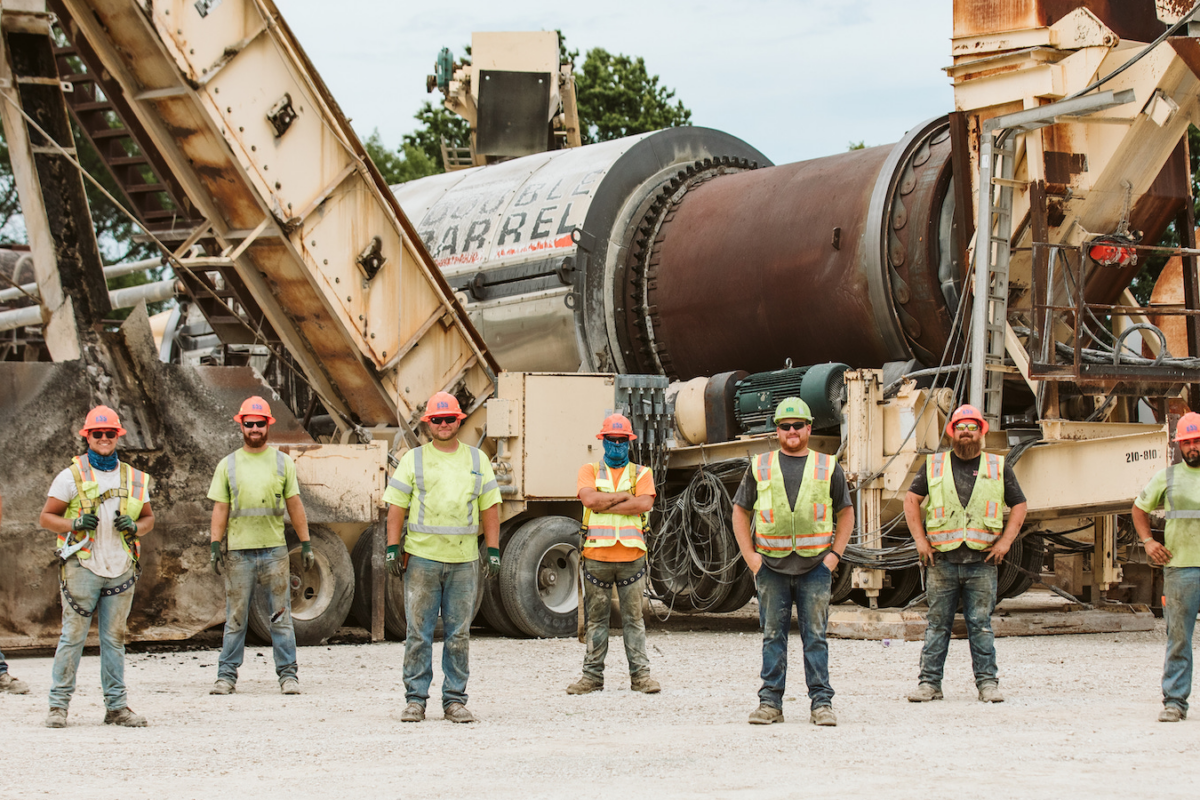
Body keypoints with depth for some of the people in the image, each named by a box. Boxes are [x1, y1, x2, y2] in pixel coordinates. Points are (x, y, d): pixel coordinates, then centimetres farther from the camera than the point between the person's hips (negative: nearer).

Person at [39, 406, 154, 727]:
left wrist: (135, 526, -4)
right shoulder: (71, 476, 1)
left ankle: (116, 705, 11)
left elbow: (149, 518, 19)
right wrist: (75, 524, -16)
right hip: (82, 566, -4)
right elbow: (46, 517, 2)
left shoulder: (134, 479, 12)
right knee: (73, 635, -5)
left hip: (121, 567, 4)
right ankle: (58, 704, 1)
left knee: (114, 637, 7)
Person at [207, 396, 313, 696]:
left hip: (274, 550, 0)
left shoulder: (282, 462, 9)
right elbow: (220, 508, 6)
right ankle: (226, 675, 7)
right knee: (235, 617, 2)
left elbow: (294, 505, 10)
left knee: (281, 616, 0)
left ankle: (287, 675, 3)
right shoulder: (228, 465, 8)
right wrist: (215, 546, -3)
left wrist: (306, 544, 6)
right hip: (239, 551, 0)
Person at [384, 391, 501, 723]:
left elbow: (489, 508, 12)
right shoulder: (413, 459, 6)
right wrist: (393, 549, -4)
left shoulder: (477, 460, 12)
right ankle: (415, 700, 5)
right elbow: (396, 506, 4)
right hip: (422, 557, -2)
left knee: (459, 634, 3)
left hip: (464, 559, 2)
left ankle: (455, 699, 9)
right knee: (419, 632, -1)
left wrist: (493, 550, 4)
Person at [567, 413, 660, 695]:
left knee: (633, 617, 2)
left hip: (631, 556, 0)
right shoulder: (589, 471, 9)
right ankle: (592, 675, 9)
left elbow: (644, 504, -10)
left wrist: (605, 504, -10)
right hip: (596, 556, 0)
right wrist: (624, 496, -8)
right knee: (596, 618, 5)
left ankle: (640, 674, 6)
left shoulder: (641, 473, 9)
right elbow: (589, 498, -11)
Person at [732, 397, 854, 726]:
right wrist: (750, 555, 0)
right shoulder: (760, 468, 9)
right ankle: (770, 702, 7)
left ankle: (821, 702, 2)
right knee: (773, 636, 3)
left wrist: (835, 554, 1)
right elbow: (740, 513, 12)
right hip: (771, 567, 1)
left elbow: (846, 514, 13)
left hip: (815, 567, -1)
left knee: (815, 636, 0)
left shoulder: (828, 468, 8)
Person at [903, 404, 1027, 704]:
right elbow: (911, 500, 11)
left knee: (981, 624, -1)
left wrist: (1005, 541, 2)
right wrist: (920, 539, 1)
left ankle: (987, 682, 5)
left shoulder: (998, 468, 10)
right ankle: (929, 682, 6)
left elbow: (1019, 505, 13)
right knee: (937, 623, 2)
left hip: (982, 559, 0)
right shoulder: (934, 465, 9)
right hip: (942, 559, 0)